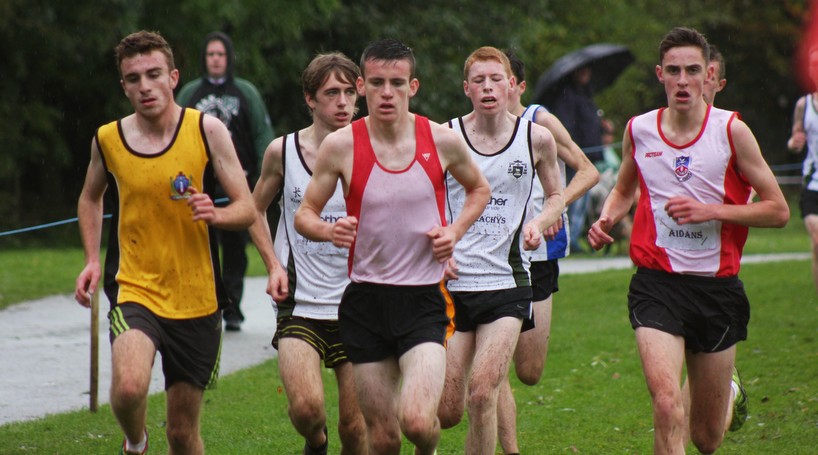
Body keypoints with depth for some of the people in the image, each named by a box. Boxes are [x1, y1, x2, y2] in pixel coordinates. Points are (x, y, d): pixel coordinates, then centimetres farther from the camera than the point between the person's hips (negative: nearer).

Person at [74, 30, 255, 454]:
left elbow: (246, 209, -2)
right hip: (134, 290, 0)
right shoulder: (107, 139, 0)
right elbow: (90, 198, 20)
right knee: (128, 387, -29)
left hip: (196, 300, 0)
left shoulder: (207, 130, -5)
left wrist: (215, 214, -24)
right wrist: (92, 260, 8)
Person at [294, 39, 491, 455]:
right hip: (365, 298, 1)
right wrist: (328, 230, -18)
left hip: (423, 299, -1)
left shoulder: (443, 141, -2)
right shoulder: (340, 145, -5)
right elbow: (304, 214, 4)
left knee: (418, 421, -19)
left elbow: (479, 189, 18)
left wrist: (456, 230, -1)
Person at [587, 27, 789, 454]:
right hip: (657, 284, 0)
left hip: (717, 287, 0)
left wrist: (711, 211, -16)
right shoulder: (638, 130, 2)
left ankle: (730, 394, 49)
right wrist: (606, 219, 2)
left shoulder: (731, 130, -5)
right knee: (666, 406, -25)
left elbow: (777, 210, -3)